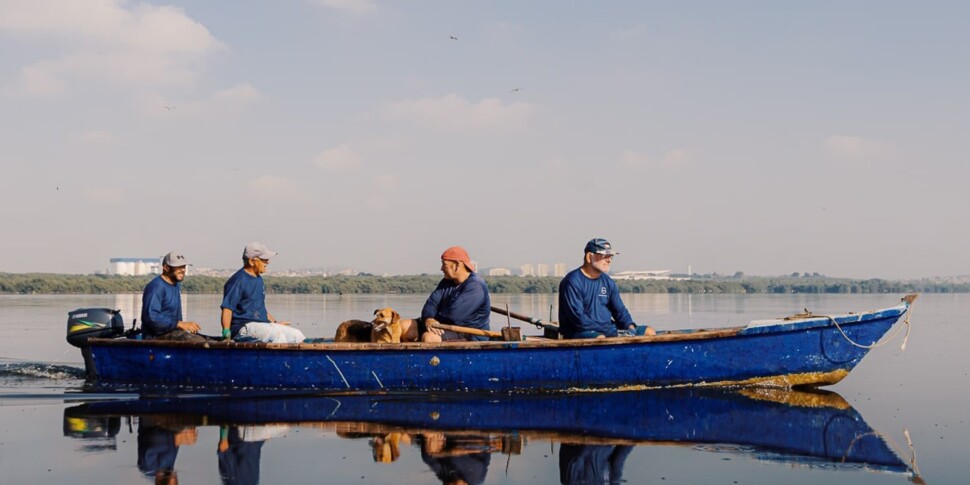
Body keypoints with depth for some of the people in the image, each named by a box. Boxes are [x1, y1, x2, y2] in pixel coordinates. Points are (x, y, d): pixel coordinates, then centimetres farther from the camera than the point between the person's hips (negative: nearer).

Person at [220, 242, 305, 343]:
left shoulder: (259, 280, 18)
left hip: (262, 325, 9)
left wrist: (276, 322, 23)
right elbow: (227, 308, -16)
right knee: (277, 333, -30)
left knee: (296, 334, -3)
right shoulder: (238, 281, -11)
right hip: (244, 326, -9)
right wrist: (226, 332, -25)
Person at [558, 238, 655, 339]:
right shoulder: (572, 282, -11)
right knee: (601, 339, -40)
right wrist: (609, 332, -21)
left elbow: (620, 311, 16)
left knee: (649, 332, -2)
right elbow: (577, 317, -18)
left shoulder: (608, 282, 13)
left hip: (609, 329, 8)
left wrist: (630, 327, -6)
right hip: (581, 332, -8)